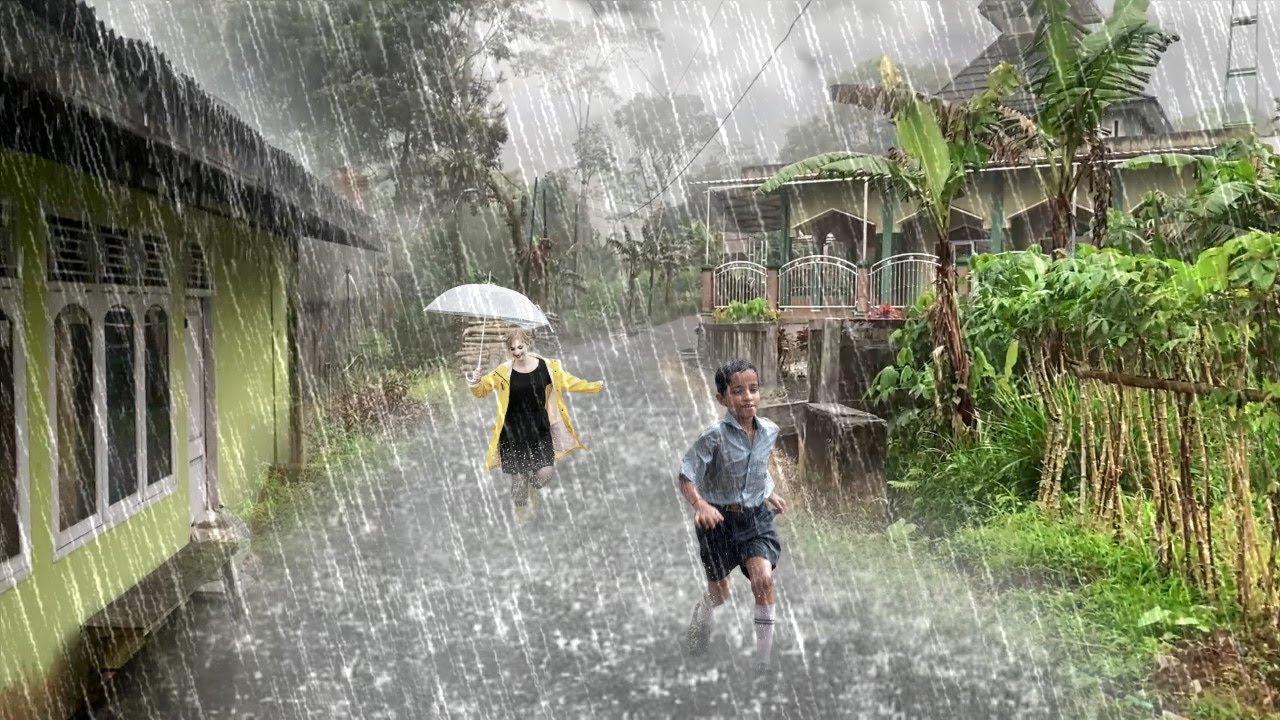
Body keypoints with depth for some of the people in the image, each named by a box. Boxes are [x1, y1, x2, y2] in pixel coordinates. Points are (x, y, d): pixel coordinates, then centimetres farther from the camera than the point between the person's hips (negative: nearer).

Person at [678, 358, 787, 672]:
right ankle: (701, 619, 50)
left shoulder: (770, 432, -4)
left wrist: (770, 495, 12)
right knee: (719, 595, 13)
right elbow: (686, 477, -18)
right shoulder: (715, 436, -20)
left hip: (756, 517, 3)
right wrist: (700, 505, -34)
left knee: (764, 578, -20)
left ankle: (763, 656, -6)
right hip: (720, 520, -3)